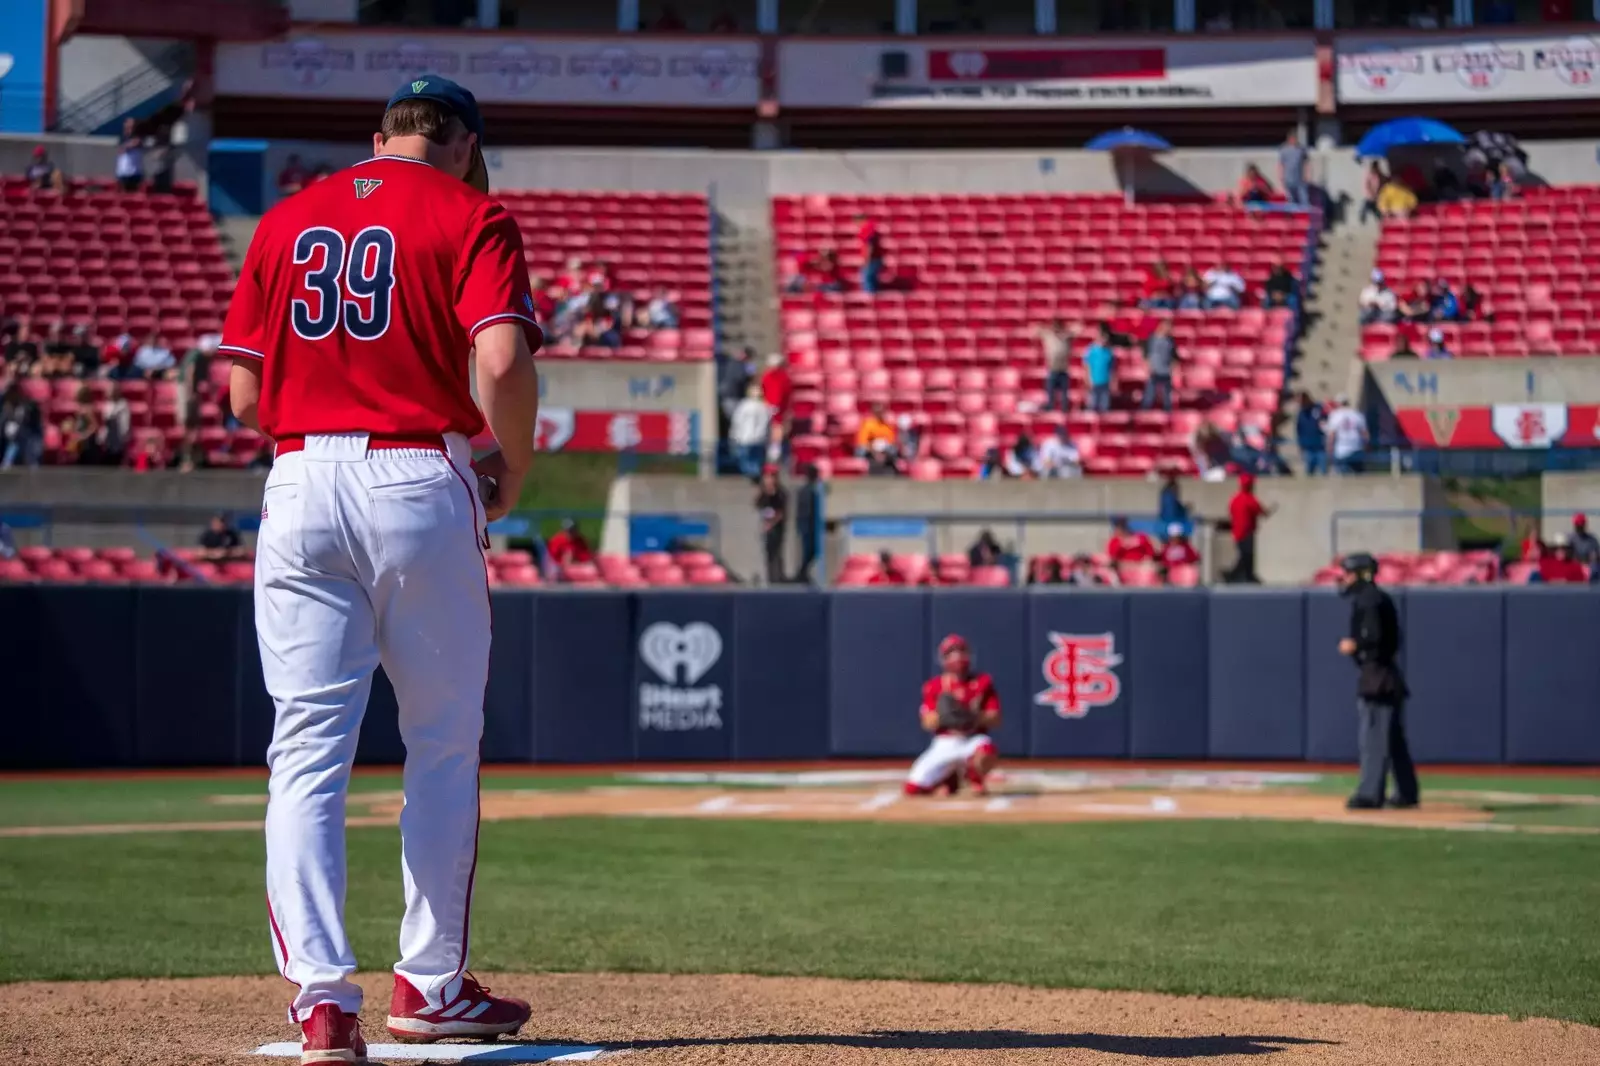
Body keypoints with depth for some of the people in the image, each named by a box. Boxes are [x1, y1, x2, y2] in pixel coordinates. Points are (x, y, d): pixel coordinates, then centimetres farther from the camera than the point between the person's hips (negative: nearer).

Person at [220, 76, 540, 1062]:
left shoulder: (285, 222, 15)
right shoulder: (471, 216, 1)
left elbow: (244, 395, 11)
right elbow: (504, 362, -15)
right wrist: (514, 469, 1)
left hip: (298, 485, 3)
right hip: (421, 484, -3)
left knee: (308, 750, 1)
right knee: (443, 746, 11)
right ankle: (431, 985, 18)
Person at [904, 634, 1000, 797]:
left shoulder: (983, 682, 0)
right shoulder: (933, 686, 1)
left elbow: (995, 719, -5)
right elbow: (928, 723, -4)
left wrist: (972, 717, -24)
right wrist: (942, 714, -25)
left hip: (973, 740, -1)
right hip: (943, 745, 1)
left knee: (985, 749, -40)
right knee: (913, 788, -15)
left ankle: (976, 779, -2)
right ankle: (949, 777, 19)